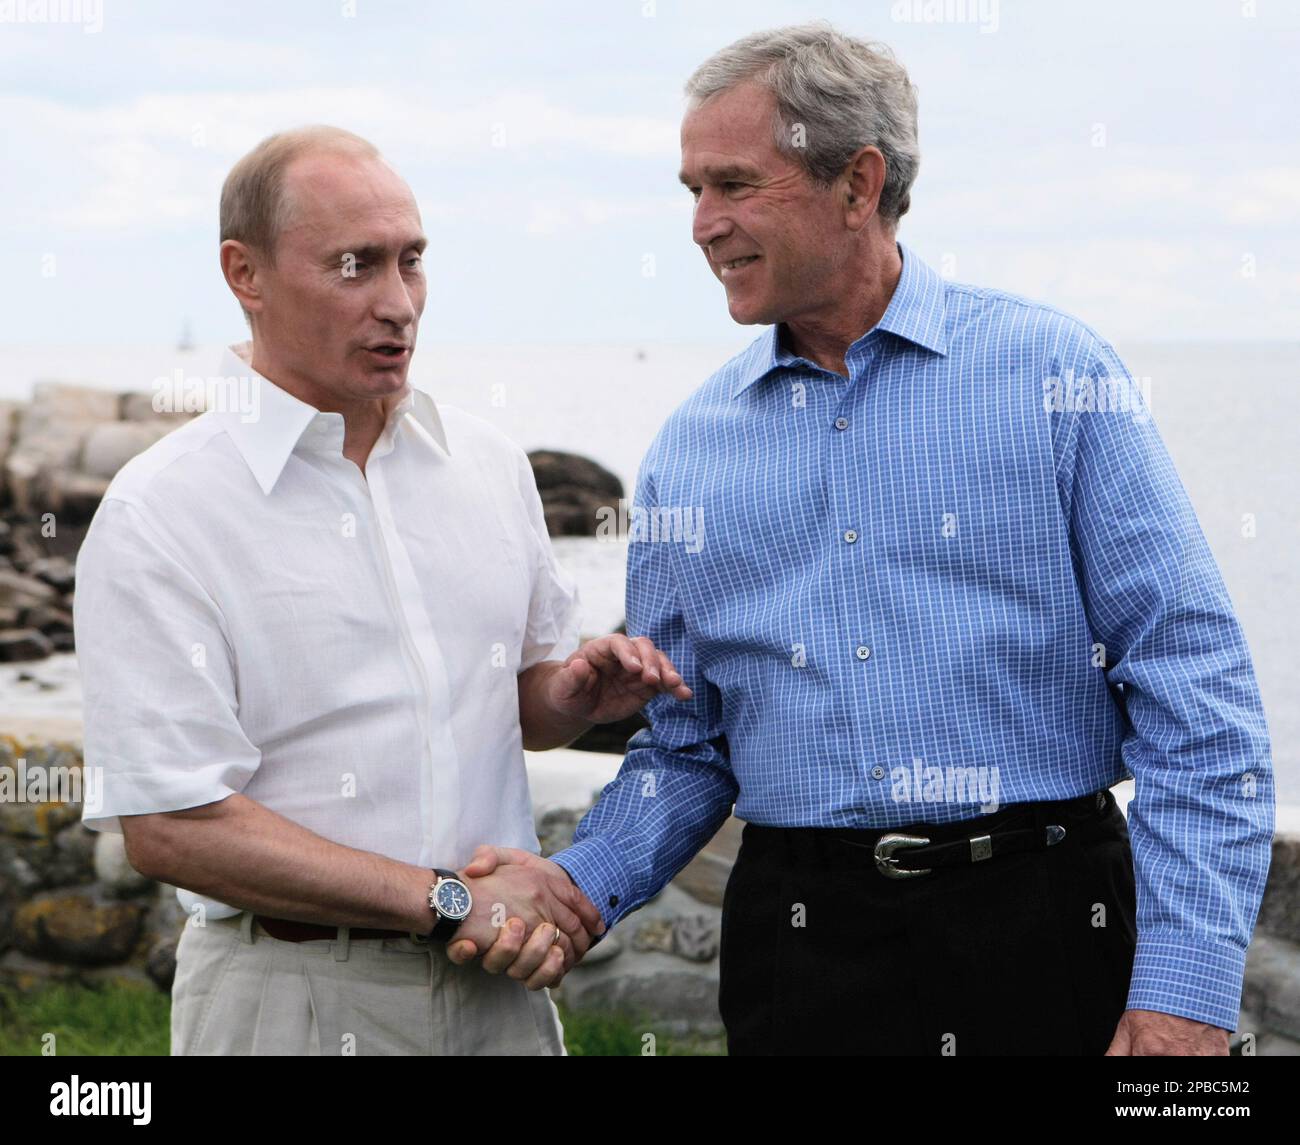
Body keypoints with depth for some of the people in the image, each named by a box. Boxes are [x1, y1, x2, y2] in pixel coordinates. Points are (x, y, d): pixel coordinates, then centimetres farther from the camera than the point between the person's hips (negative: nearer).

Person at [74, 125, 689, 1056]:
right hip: (296, 999, -5)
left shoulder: (490, 464, 7)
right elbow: (170, 826, -16)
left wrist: (575, 693, -5)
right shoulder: (157, 516, -10)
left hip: (497, 985, 5)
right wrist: (450, 899, -16)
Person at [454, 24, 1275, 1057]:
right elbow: (685, 743, 12)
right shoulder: (688, 449, 8)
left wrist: (1187, 992, -13)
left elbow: (1195, 695, -6)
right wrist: (578, 883, -8)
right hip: (800, 956, 3)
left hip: (1045, 935, -2)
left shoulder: (1054, 375, -3)